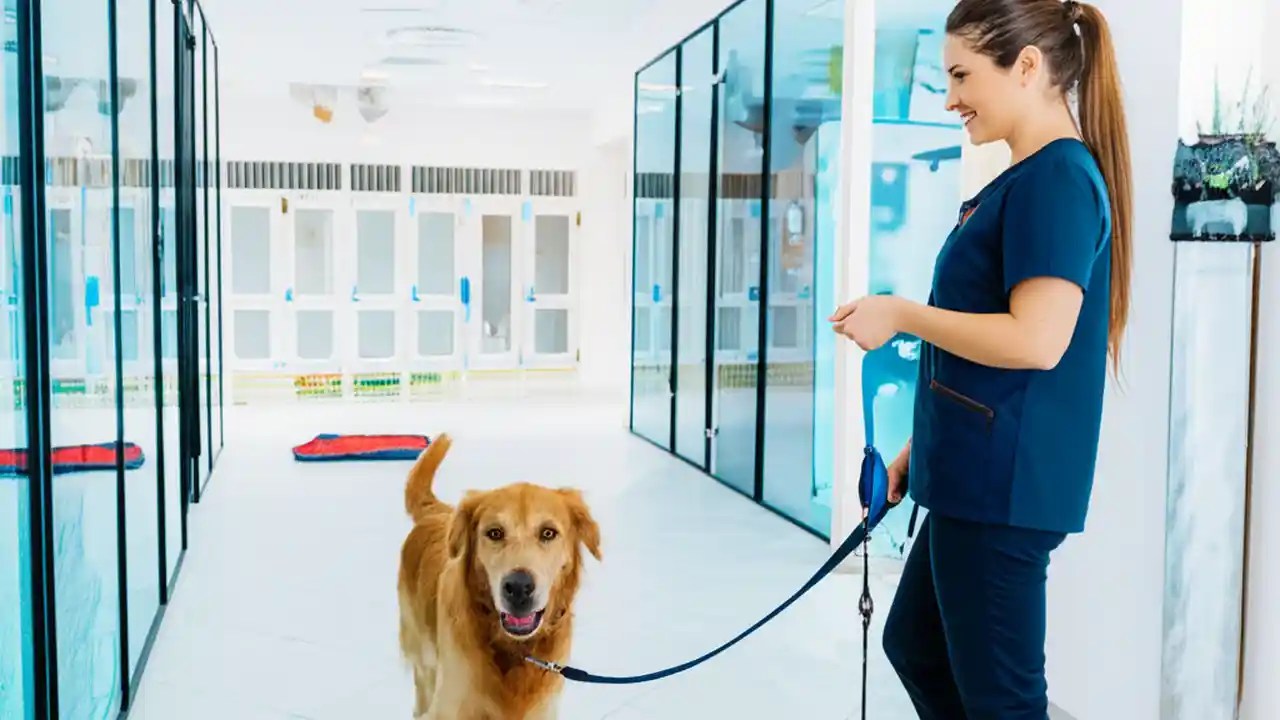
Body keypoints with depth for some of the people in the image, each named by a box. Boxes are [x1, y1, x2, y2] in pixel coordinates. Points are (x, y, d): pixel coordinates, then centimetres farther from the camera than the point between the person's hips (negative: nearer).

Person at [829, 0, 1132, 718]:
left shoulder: (1057, 176, -16)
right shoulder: (1030, 178, 14)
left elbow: (1036, 341, -26)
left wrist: (900, 315, -15)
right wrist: (924, 448, 19)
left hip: (1003, 482, -10)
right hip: (977, 475, 10)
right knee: (916, 644, 23)